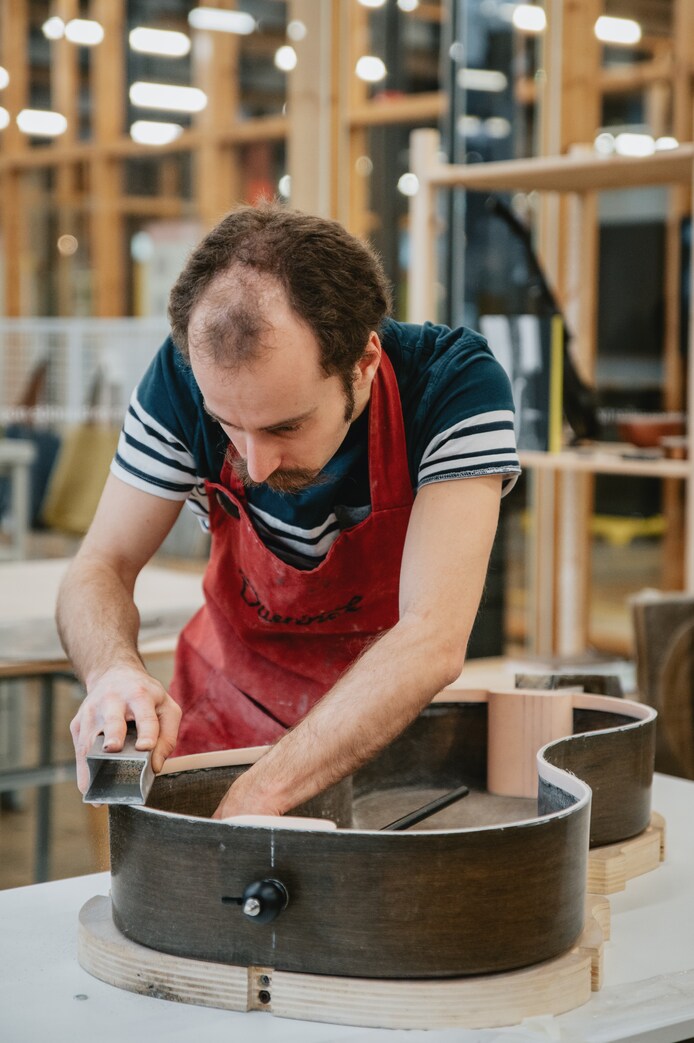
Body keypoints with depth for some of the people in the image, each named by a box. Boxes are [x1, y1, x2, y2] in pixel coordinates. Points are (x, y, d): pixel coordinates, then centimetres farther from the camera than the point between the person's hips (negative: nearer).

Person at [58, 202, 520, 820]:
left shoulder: (457, 385, -28)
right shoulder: (186, 376, -21)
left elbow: (433, 641, -35)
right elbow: (101, 568, -12)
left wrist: (256, 800, -44)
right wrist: (113, 671, -36)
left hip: (393, 713, 0)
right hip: (232, 695, 0)